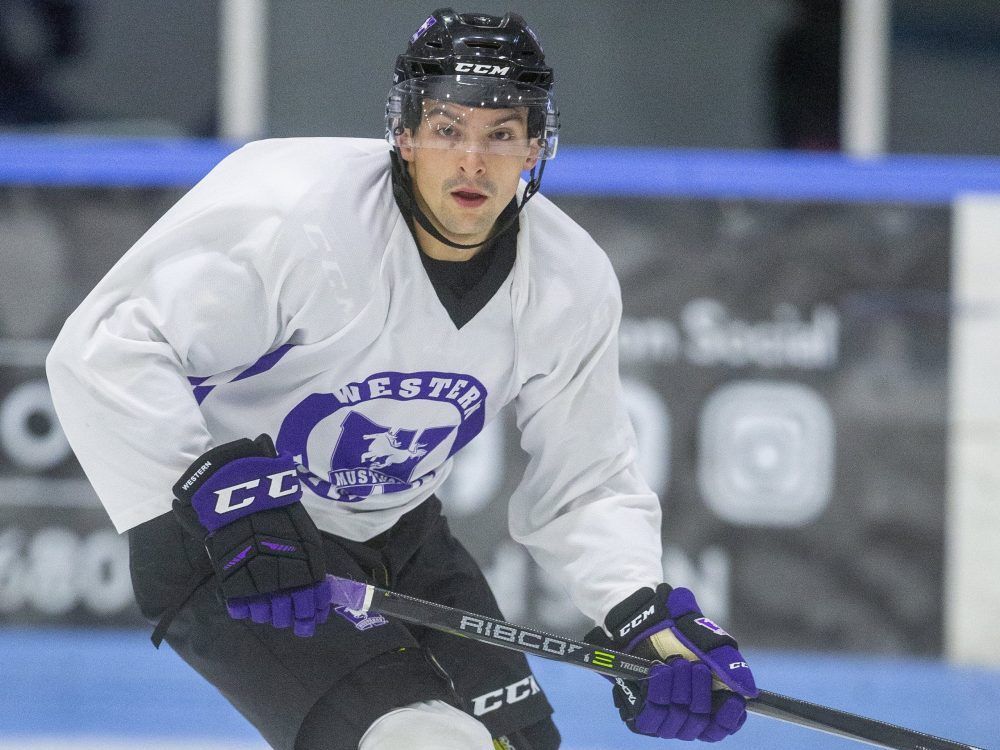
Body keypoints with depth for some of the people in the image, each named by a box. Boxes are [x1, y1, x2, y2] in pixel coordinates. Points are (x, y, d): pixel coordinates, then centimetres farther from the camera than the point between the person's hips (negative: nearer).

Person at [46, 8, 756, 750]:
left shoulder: (572, 285, -8)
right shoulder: (288, 211, -27)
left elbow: (585, 487, 1)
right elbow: (105, 353, -30)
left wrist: (648, 619, -17)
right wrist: (222, 495, -39)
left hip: (396, 537, 7)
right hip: (225, 548, -7)